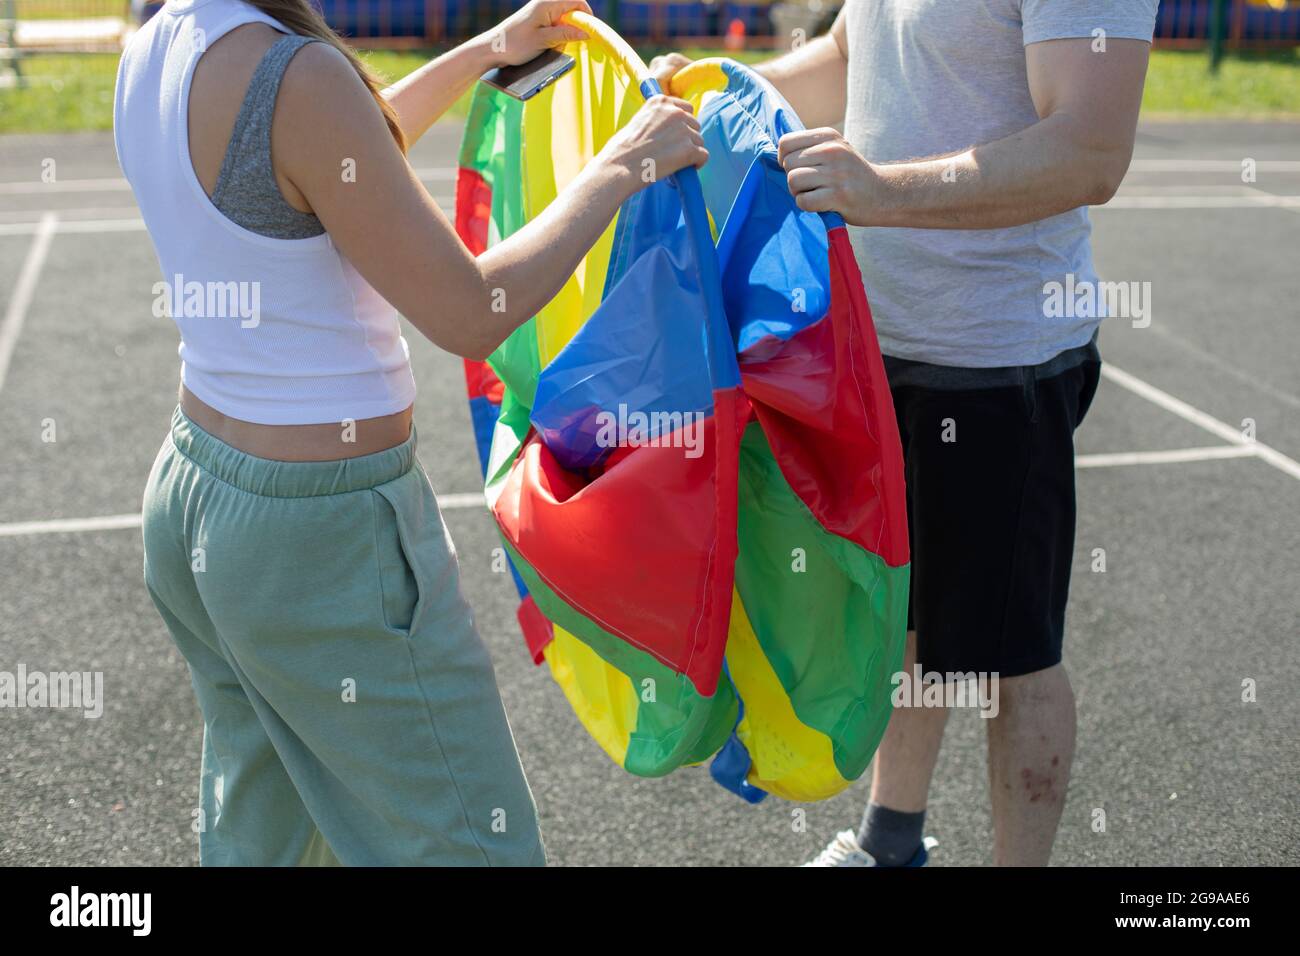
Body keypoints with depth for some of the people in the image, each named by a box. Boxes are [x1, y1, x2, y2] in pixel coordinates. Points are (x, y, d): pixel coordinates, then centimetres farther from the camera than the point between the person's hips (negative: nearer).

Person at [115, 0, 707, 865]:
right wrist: (619, 168, -9)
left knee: (256, 831, 25)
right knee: (472, 847, 8)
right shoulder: (294, 75, -24)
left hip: (195, 492, 9)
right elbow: (473, 316, -20)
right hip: (327, 536, -9)